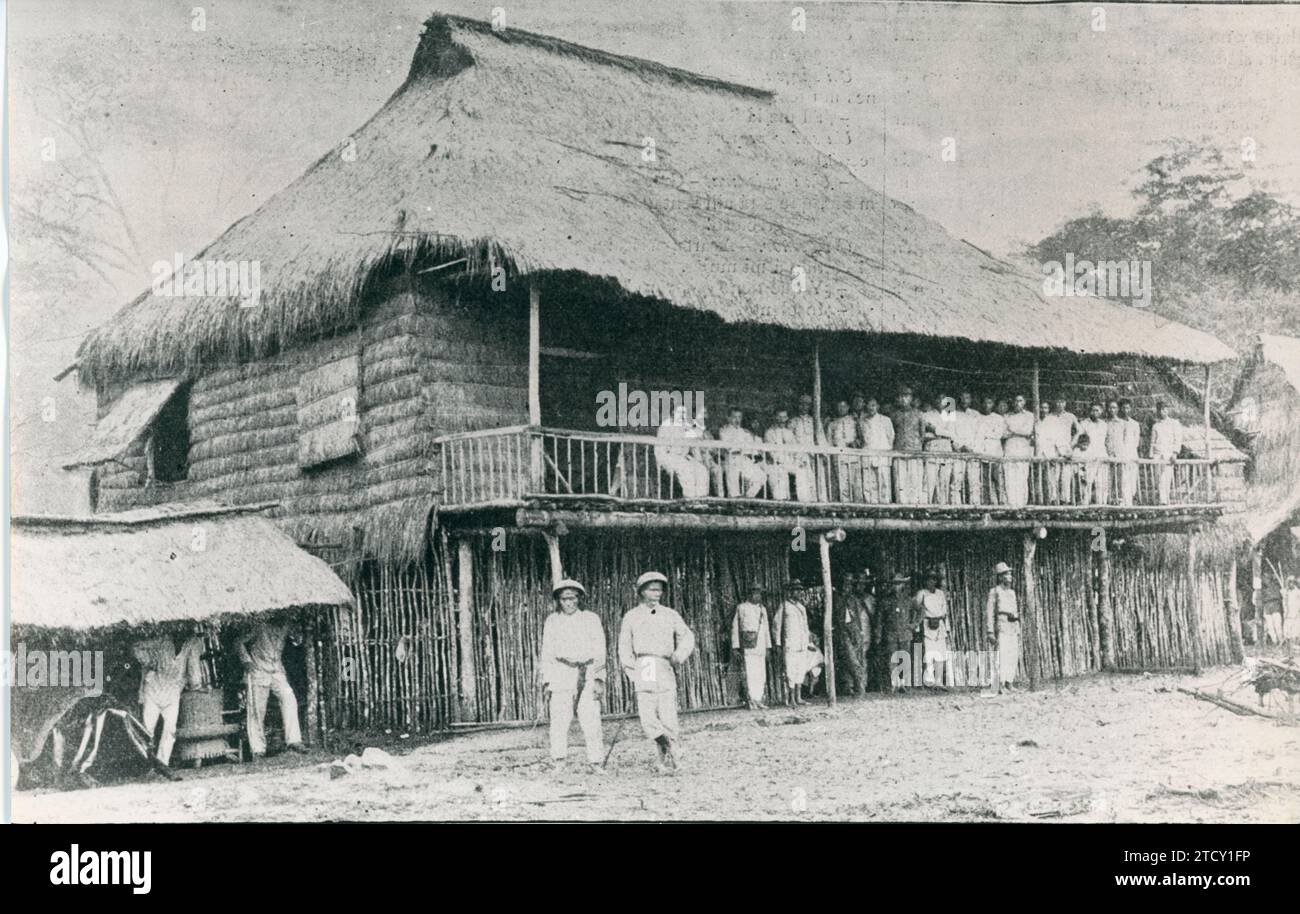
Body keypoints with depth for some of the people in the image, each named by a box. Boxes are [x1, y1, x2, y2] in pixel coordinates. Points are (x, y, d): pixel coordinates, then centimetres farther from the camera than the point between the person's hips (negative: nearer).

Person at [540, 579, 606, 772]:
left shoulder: (591, 619, 11)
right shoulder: (552, 621, 14)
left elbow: (599, 650, 6)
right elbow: (547, 653, 14)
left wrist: (599, 678, -5)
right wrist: (546, 682, 5)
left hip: (587, 674, -1)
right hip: (560, 675, 1)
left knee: (591, 719, -10)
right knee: (559, 719, -9)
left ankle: (596, 761, -6)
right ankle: (557, 761, -5)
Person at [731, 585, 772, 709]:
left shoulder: (763, 609, 19)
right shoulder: (742, 608, 5)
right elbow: (735, 628, 4)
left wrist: (767, 647, 17)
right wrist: (736, 646, -2)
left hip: (760, 645, 5)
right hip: (748, 646, -5)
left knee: (761, 675, 2)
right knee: (750, 673, -13)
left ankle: (758, 700, 5)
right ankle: (751, 700, -15)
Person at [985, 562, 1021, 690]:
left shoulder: (1012, 592, 18)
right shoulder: (994, 591, -3)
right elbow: (988, 612, -7)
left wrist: (1018, 631, 17)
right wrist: (990, 632, -14)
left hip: (1013, 629, 7)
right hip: (1001, 628, -7)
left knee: (1013, 658, 5)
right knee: (1002, 657, -11)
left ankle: (1010, 684, 10)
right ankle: (1001, 686, -10)